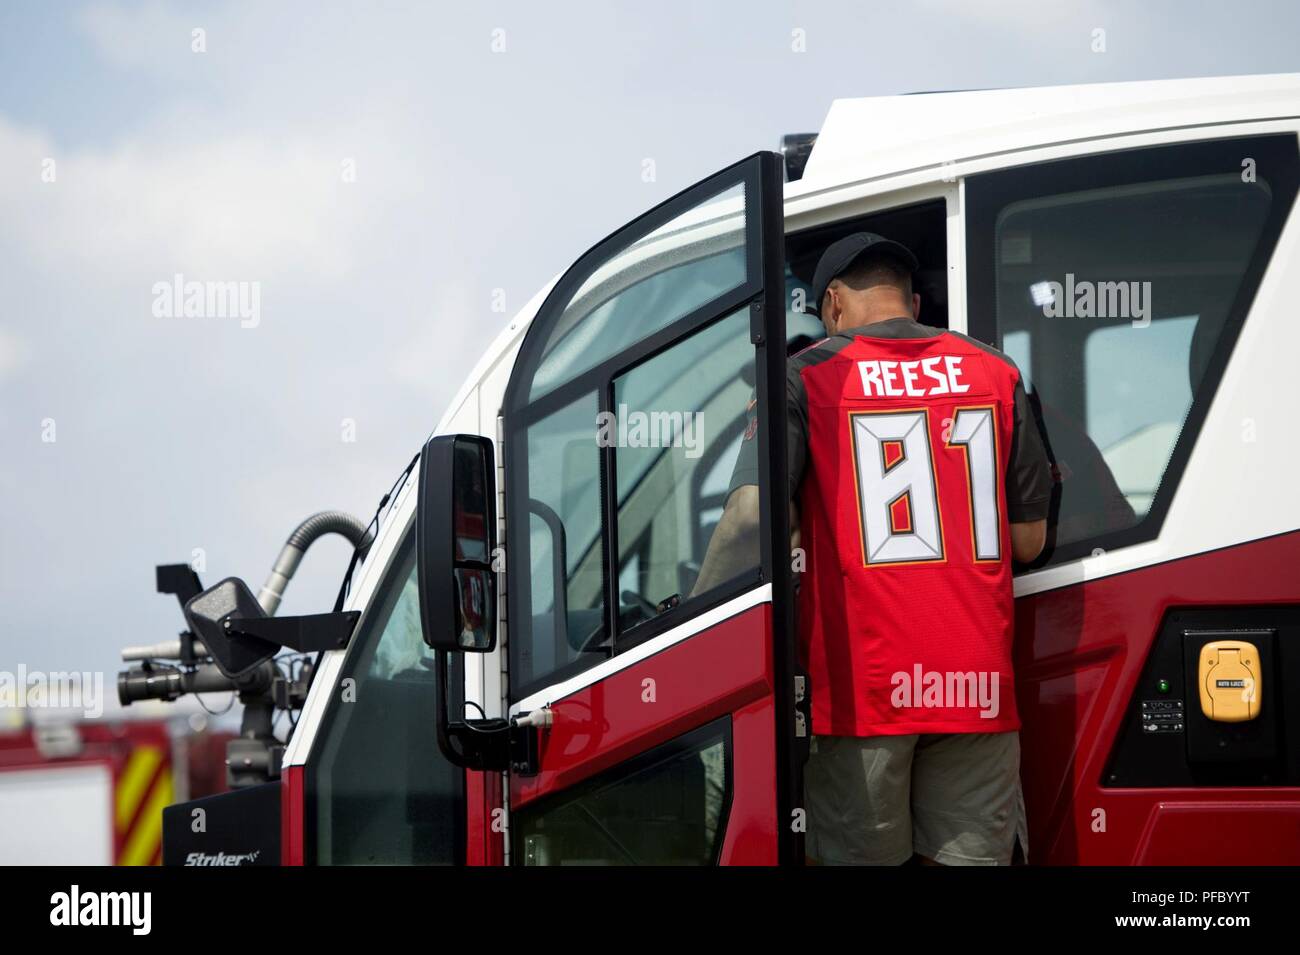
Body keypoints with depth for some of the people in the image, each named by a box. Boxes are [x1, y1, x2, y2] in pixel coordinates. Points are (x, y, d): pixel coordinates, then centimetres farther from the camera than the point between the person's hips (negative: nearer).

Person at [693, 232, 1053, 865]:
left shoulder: (807, 376, 1)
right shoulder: (996, 373, 11)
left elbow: (752, 515, -12)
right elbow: (1028, 542, 15)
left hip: (862, 682, -3)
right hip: (977, 683, 3)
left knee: (859, 855, 4)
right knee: (968, 857, 6)